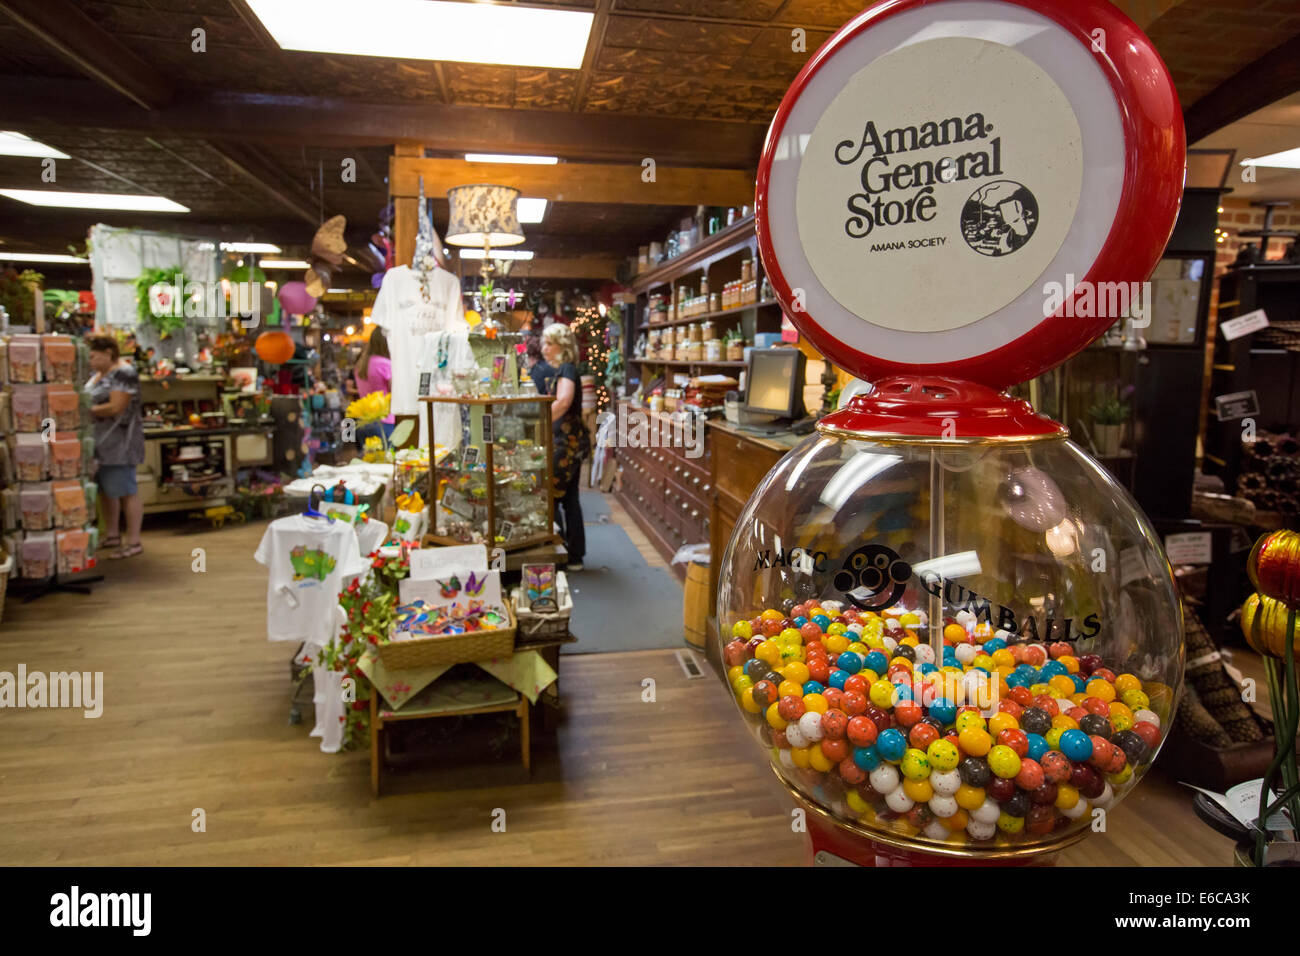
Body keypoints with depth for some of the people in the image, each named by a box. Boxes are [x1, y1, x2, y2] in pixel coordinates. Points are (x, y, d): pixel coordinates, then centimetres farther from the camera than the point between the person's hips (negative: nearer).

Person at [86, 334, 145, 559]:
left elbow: (116, 407, -21)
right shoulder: (99, 373, 15)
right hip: (101, 440, 10)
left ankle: (134, 542, 1)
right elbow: (92, 400, 21)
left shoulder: (124, 373, -14)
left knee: (126, 491, -5)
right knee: (105, 489, 14)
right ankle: (113, 536, 26)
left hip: (119, 441, -9)